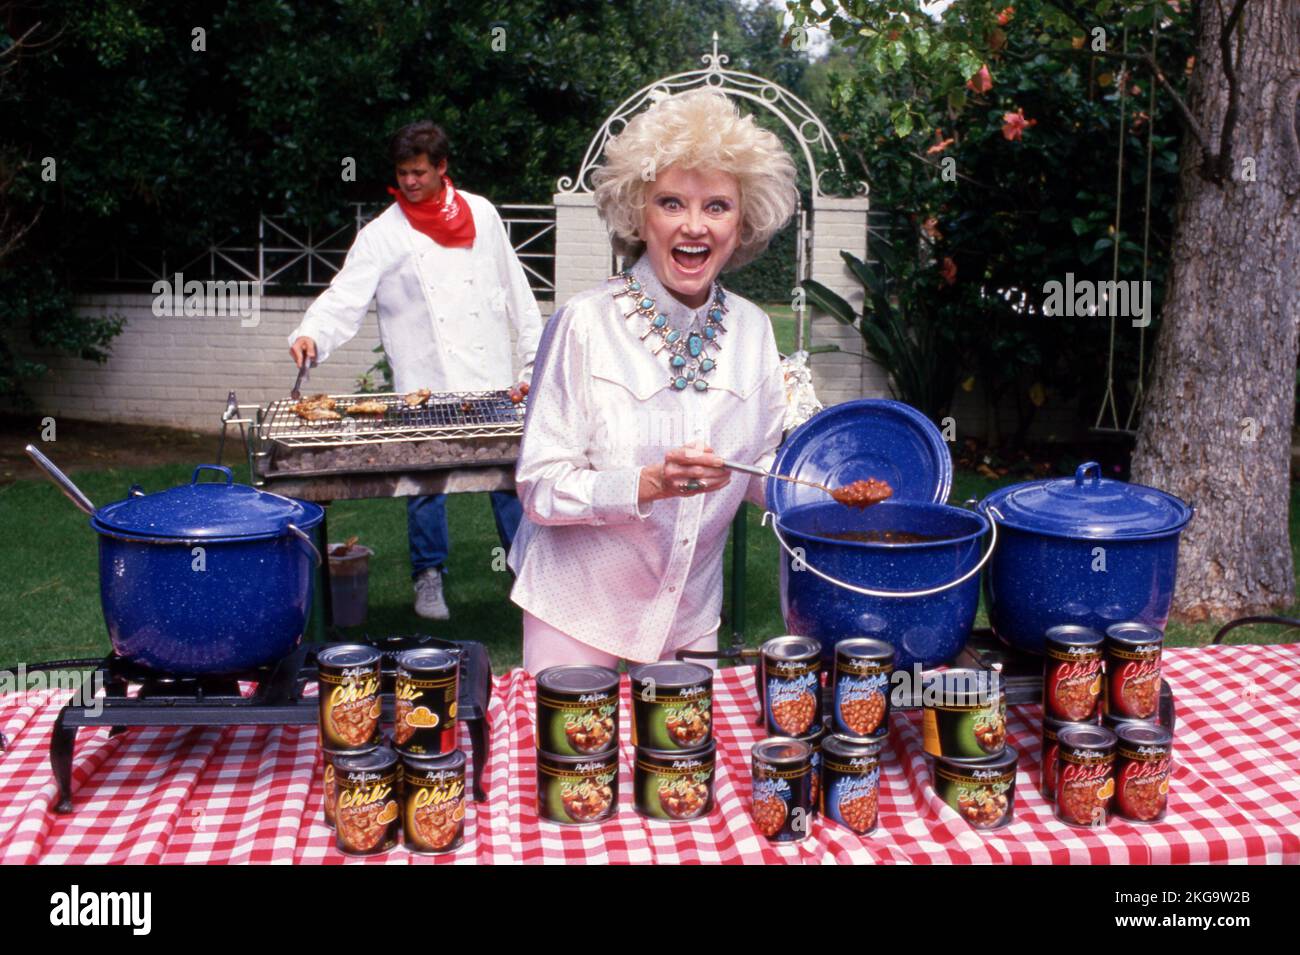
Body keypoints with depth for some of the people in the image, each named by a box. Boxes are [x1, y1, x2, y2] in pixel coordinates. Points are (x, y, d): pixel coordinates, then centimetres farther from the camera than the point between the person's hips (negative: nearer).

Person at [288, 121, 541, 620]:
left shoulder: (480, 213, 10)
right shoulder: (383, 234, 3)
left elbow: (516, 291, 13)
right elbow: (344, 298, -6)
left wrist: (531, 363, 11)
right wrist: (311, 335, -26)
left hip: (492, 379, 2)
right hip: (425, 387, -2)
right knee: (426, 480, 1)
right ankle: (428, 578, 18)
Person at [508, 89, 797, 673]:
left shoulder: (751, 330, -2)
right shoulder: (585, 324, -16)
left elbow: (761, 468, 9)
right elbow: (539, 487, -16)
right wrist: (651, 483, -30)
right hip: (579, 611, -4)